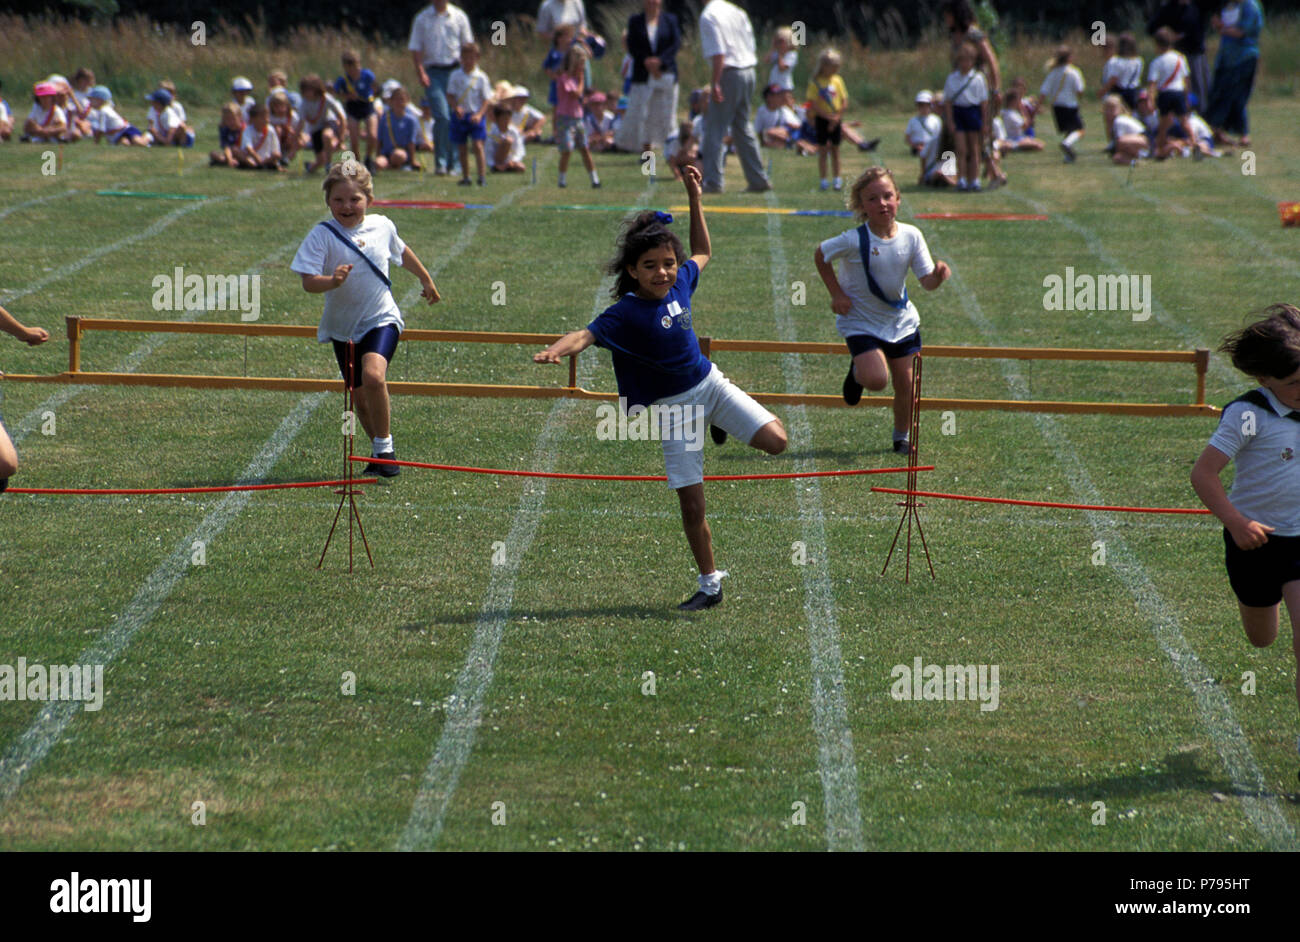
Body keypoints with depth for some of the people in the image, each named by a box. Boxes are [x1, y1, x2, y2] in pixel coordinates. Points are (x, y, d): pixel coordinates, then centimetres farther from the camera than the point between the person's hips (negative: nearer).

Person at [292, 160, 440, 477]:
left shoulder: (382, 226, -3)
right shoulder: (322, 235, -12)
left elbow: (402, 252, 20)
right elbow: (308, 282, -21)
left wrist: (426, 279, 34)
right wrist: (332, 281, -41)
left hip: (382, 319, -1)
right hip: (343, 327, 1)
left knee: (373, 375, -26)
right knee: (360, 396, 9)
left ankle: (385, 446, -10)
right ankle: (379, 451, 32)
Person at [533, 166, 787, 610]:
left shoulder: (680, 282, -6)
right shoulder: (627, 313, -22)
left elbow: (703, 253, 16)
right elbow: (587, 334, -37)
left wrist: (695, 199, 9)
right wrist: (555, 350, -58)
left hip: (710, 383, 4)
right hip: (673, 404, -4)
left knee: (775, 441, -15)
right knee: (691, 504, -1)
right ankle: (710, 584, 17)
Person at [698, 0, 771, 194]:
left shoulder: (708, 16, -10)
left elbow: (718, 54, -18)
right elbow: (751, 46, 14)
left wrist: (714, 83, -17)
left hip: (729, 74, -8)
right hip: (748, 71, 8)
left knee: (715, 129, -3)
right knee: (743, 127, 16)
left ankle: (713, 181, -8)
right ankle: (758, 180, 16)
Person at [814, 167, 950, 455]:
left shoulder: (911, 236, -10)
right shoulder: (853, 241, -21)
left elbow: (927, 282, -8)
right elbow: (820, 256, -3)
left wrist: (938, 274, -31)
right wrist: (837, 294, -8)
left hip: (901, 321, 4)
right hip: (861, 321, -4)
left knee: (905, 385, 6)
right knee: (877, 379, -21)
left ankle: (901, 438, 29)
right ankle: (857, 372, 15)